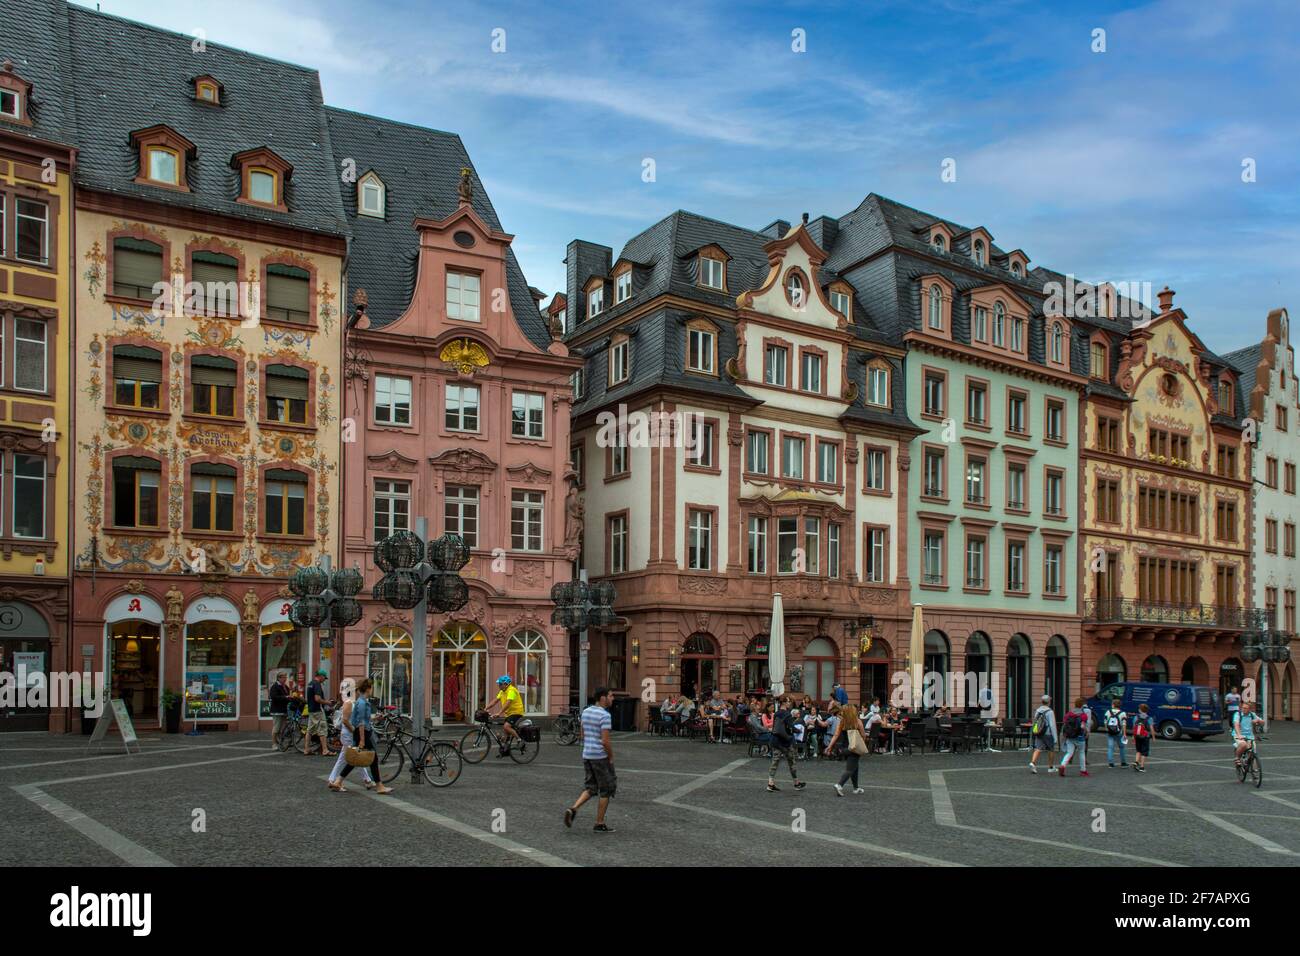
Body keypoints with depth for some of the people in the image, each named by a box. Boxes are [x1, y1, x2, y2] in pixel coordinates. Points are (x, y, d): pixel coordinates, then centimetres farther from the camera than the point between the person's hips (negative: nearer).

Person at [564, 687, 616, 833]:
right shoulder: (605, 715, -17)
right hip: (601, 756, -7)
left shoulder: (586, 711, 7)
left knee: (590, 788, 16)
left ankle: (573, 809, -6)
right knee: (606, 789, 7)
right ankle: (600, 824, 12)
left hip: (586, 755, 7)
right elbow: (605, 741, -21)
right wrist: (611, 757, -7)